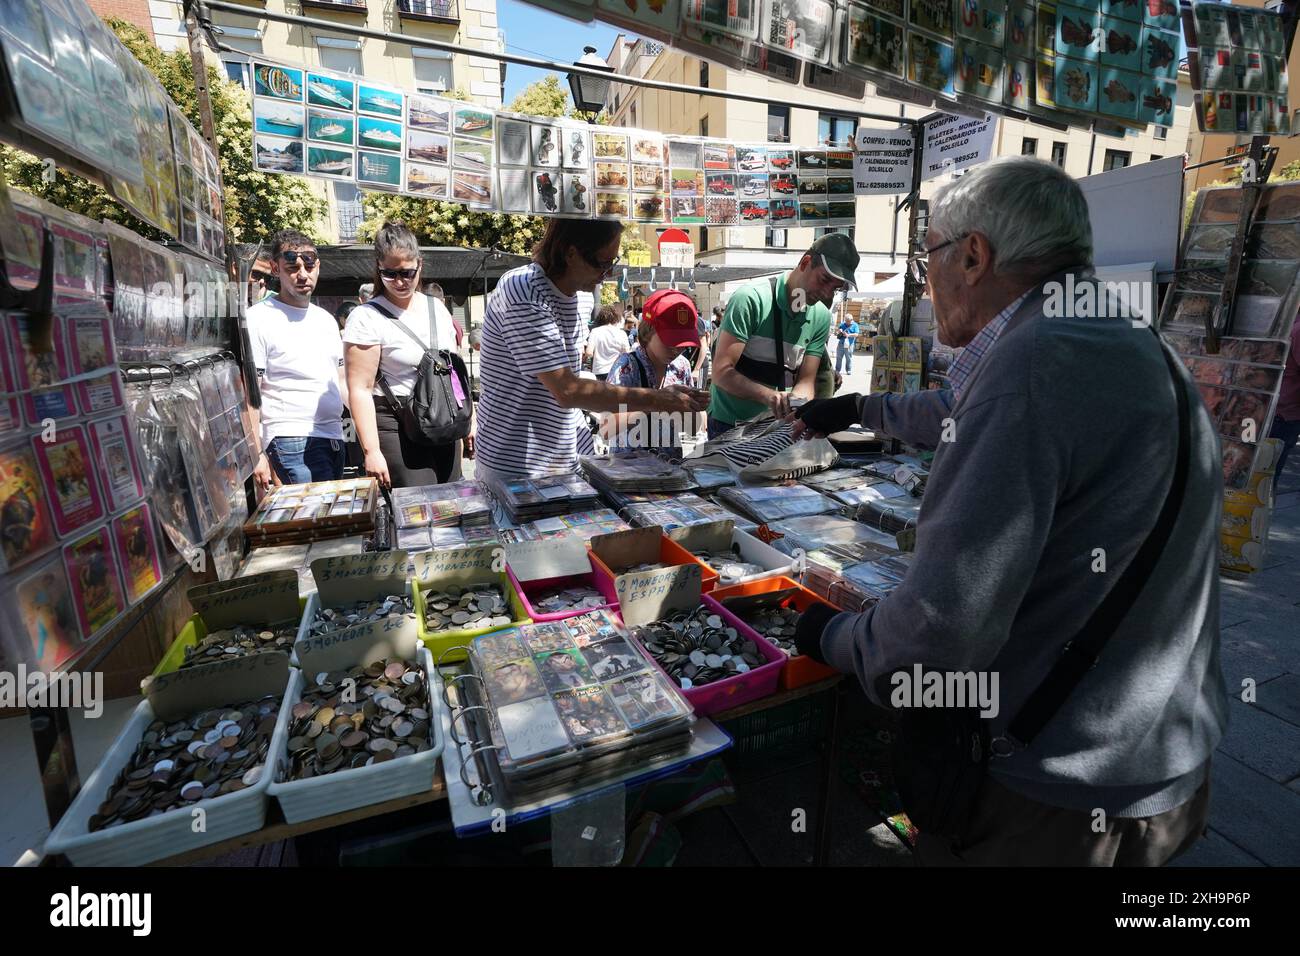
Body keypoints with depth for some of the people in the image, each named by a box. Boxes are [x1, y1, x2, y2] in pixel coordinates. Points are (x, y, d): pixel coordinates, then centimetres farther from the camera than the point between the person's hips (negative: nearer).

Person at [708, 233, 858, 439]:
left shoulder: (821, 317, 0)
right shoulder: (751, 299, -17)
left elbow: (805, 381, -1)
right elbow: (722, 372, -22)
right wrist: (768, 395, -38)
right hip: (729, 425, -5)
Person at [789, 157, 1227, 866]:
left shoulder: (1035, 364, -28)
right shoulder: (1132, 345, 5)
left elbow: (940, 629, -32)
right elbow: (967, 415, 21)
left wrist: (831, 637, -13)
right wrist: (859, 408, 33)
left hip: (1056, 806, -8)